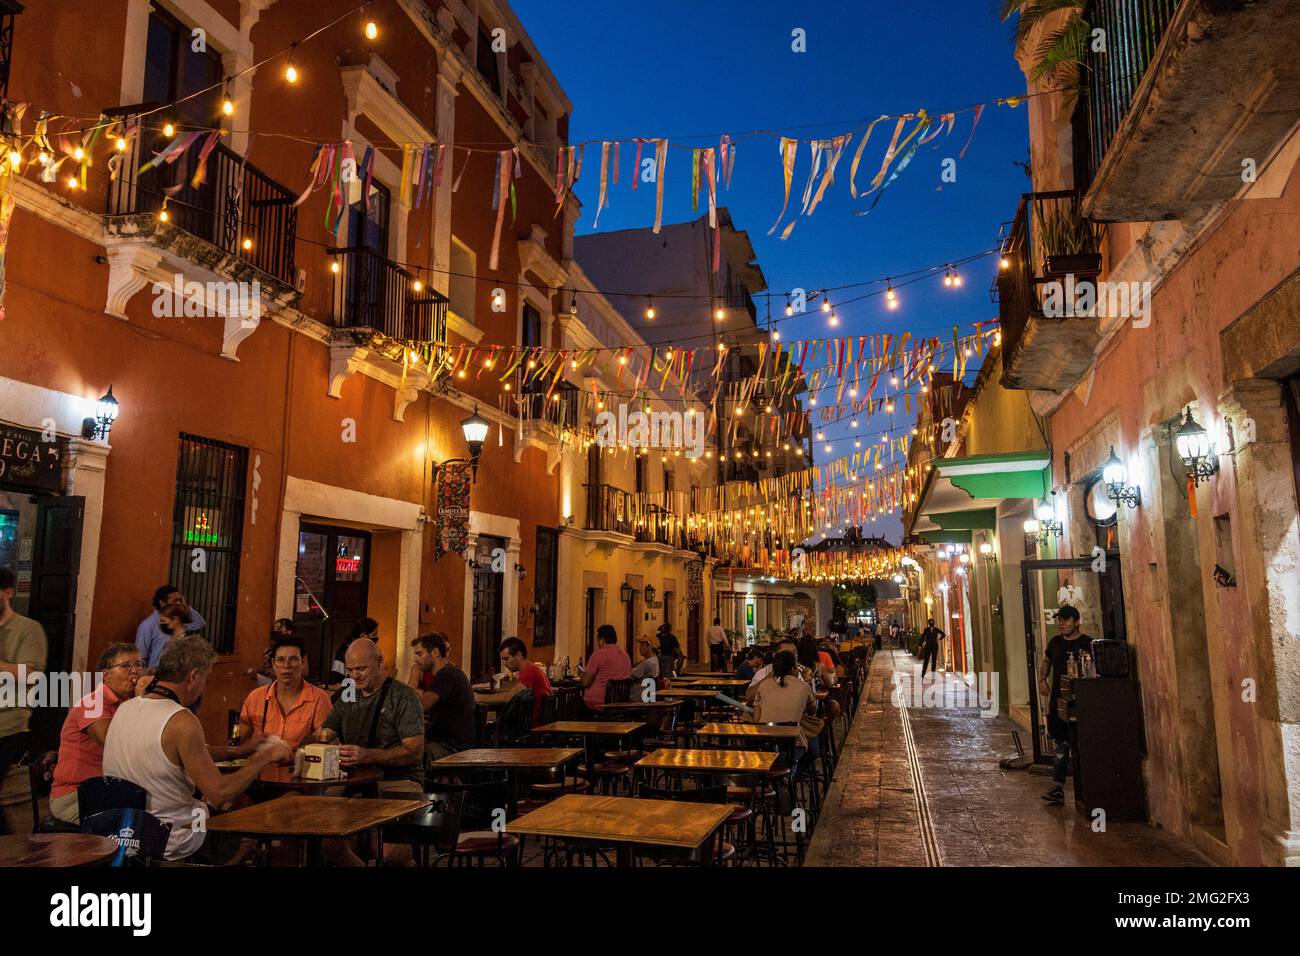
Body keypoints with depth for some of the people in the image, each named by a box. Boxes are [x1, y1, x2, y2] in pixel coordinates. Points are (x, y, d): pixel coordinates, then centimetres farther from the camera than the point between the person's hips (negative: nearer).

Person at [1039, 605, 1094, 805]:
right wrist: (1042, 679, 11)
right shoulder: (1055, 642, 11)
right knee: (1061, 745, 9)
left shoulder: (1087, 643, -6)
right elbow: (1045, 662, 25)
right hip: (1057, 700, 5)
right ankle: (1058, 788, 11)